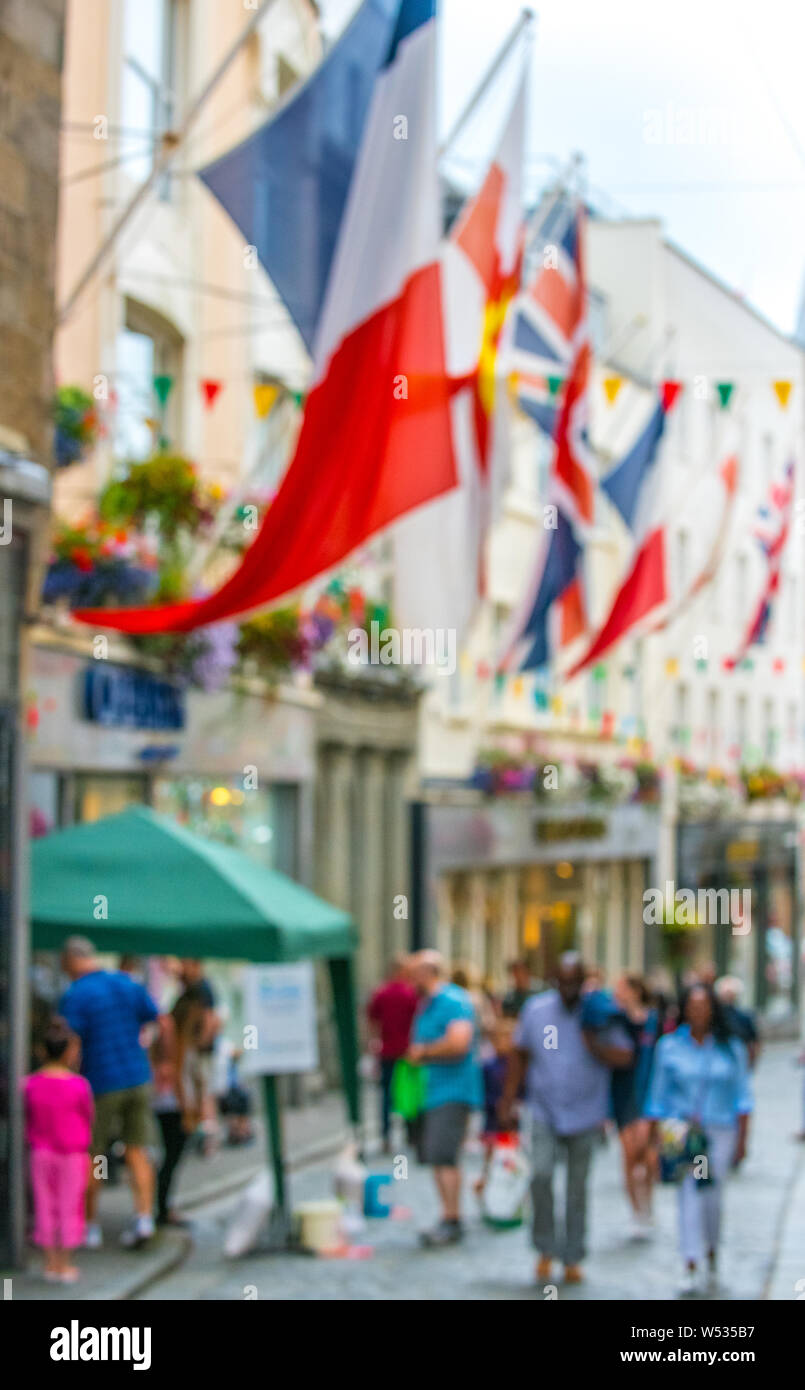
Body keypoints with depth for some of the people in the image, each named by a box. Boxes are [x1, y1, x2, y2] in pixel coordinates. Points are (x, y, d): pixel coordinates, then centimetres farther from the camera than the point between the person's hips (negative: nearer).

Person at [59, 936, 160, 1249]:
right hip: (137, 1079, 5)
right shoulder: (129, 984, 6)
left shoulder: (74, 996, -12)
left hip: (100, 1083, -5)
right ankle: (144, 1215, -4)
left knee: (90, 1156, 8)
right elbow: (158, 1022, 9)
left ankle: (90, 1226, 15)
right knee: (137, 1151, 9)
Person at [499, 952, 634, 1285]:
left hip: (584, 1116, 0)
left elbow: (624, 1056, -7)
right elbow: (519, 1056, 10)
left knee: (577, 1186, 7)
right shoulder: (535, 1009, 1)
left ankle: (572, 1258, 19)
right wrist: (508, 1100, 10)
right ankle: (546, 1248, 0)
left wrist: (596, 1046, -25)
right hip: (544, 1111, 0)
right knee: (540, 1174, -18)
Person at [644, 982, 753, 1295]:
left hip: (720, 1132, 1)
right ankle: (690, 1267, -9)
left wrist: (742, 1140, 1)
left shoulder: (731, 1049, 4)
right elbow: (658, 1096, 7)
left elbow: (742, 1096, 6)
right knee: (689, 1196, -10)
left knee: (712, 1197, 3)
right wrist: (655, 1139, 3)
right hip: (681, 1130, -1)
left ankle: (711, 1251, 29)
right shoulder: (669, 1047, 3)